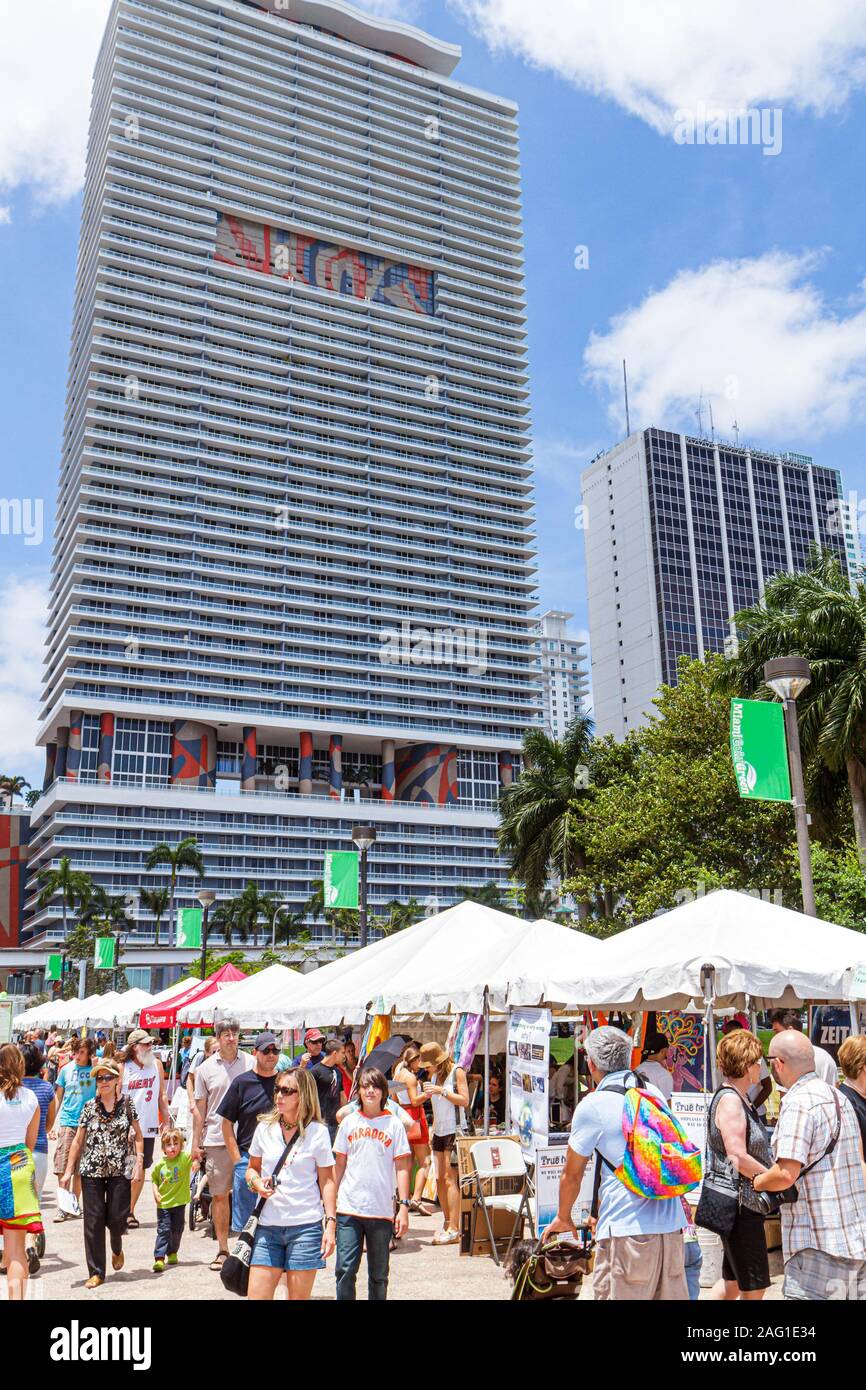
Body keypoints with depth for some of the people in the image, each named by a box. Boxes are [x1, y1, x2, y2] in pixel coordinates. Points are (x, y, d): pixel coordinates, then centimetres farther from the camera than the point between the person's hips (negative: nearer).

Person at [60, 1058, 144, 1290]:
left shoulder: (127, 1104, 0)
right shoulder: (89, 1107, 2)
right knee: (93, 1221, 1)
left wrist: (139, 1164, -6)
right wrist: (68, 1172, 2)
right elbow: (78, 1141, 6)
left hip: (120, 1171, -1)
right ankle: (96, 1272, 12)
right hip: (92, 1171, 1)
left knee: (117, 1218, 0)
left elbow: (138, 1137, 4)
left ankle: (117, 1248, 34)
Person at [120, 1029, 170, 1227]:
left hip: (148, 1127, 3)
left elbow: (162, 1095, 11)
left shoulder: (156, 1064, 4)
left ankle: (130, 1211, 23)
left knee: (141, 1170, 9)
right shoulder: (122, 1067, -4)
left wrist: (166, 1122, 9)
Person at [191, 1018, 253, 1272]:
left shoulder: (250, 1063, 2)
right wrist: (195, 1143, 6)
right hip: (216, 1140, 1)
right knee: (219, 1195, 7)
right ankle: (222, 1249, 18)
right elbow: (200, 1109, 8)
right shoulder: (206, 1069, 4)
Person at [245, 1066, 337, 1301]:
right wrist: (256, 1182, -5)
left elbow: (327, 1180, -1)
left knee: (299, 1297, 4)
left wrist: (330, 1223, -8)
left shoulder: (317, 1132, -4)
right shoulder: (265, 1127, 5)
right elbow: (252, 1168, 17)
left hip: (306, 1226, -3)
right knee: (256, 1295, -2)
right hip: (268, 1226, 3)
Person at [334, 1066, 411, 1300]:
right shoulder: (349, 1122, 6)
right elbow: (339, 1165, 12)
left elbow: (402, 1167, 0)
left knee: (378, 1275, 9)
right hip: (349, 1209, 1)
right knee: (345, 1270, -4)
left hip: (382, 1210, -1)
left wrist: (404, 1206, -7)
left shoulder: (393, 1124, 1)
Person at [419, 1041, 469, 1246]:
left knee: (449, 1179, -10)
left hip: (454, 1130, -7)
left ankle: (454, 1229, -8)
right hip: (439, 1131, 7)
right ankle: (447, 1223, 12)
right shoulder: (435, 1075, 14)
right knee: (439, 1179, 3)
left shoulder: (457, 1071, -6)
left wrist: (442, 1091, -19)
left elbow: (464, 1100, -13)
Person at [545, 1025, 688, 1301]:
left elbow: (572, 1176, 2)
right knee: (672, 1295, 13)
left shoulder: (592, 1106, -7)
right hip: (672, 1226, 6)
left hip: (626, 1229, -6)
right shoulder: (654, 1092, 11)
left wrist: (563, 1218, 20)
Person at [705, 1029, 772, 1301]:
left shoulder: (741, 1099, 15)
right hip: (737, 1203, -10)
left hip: (744, 1202, 10)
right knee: (754, 1288, -2)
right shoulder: (729, 1099, -17)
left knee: (733, 1282, 18)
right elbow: (739, 1159, -22)